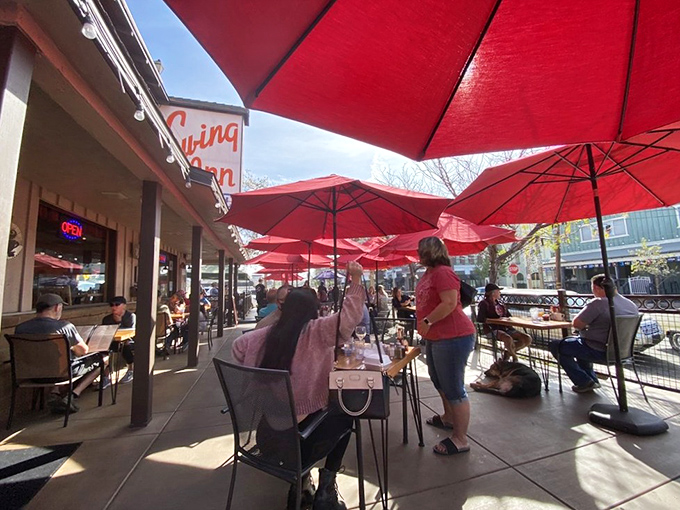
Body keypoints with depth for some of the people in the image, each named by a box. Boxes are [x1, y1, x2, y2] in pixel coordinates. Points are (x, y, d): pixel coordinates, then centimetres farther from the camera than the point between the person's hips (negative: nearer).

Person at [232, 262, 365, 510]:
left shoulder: (263, 335, -1)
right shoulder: (315, 332, -17)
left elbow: (237, 349, 16)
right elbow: (348, 318, -23)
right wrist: (356, 281, -16)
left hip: (264, 430, 6)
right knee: (345, 416, 20)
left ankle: (300, 482, 29)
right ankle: (325, 488, 24)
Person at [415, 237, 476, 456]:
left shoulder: (443, 272, -19)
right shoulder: (429, 273, 12)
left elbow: (450, 302, -28)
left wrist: (427, 321, -24)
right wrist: (423, 323, 13)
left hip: (453, 337, -11)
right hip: (435, 337, 11)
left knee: (454, 388, 1)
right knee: (439, 382, 26)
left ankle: (460, 440, 17)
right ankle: (449, 418, 47)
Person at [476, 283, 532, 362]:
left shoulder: (500, 304, 20)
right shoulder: (484, 304, -2)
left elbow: (509, 317, 20)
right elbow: (480, 319, -14)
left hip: (506, 328, 7)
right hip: (492, 329, -7)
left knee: (527, 339, -11)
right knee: (508, 339, -36)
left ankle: (508, 353, 5)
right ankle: (515, 358, -8)